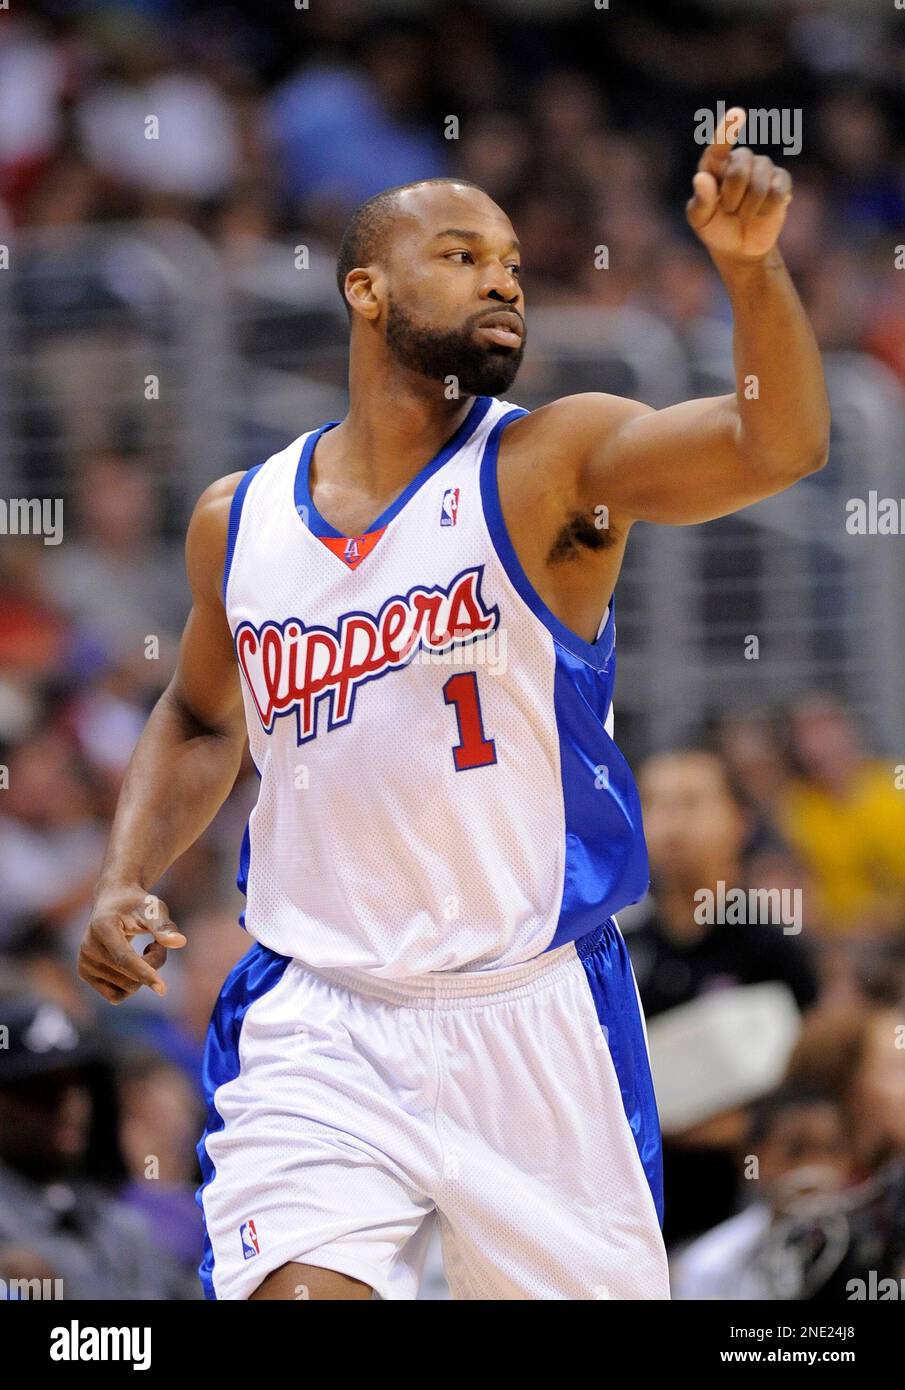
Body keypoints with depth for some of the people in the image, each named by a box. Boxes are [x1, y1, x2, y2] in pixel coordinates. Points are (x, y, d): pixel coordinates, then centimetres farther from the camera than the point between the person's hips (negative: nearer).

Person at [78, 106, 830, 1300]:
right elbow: (200, 720, 24)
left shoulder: (553, 463, -5)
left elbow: (778, 446, -22)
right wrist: (127, 880, 8)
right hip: (316, 1027, 1)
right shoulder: (238, 521, 6)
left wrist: (750, 265, -37)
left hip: (535, 1022, -1)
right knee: (296, 1289, -18)